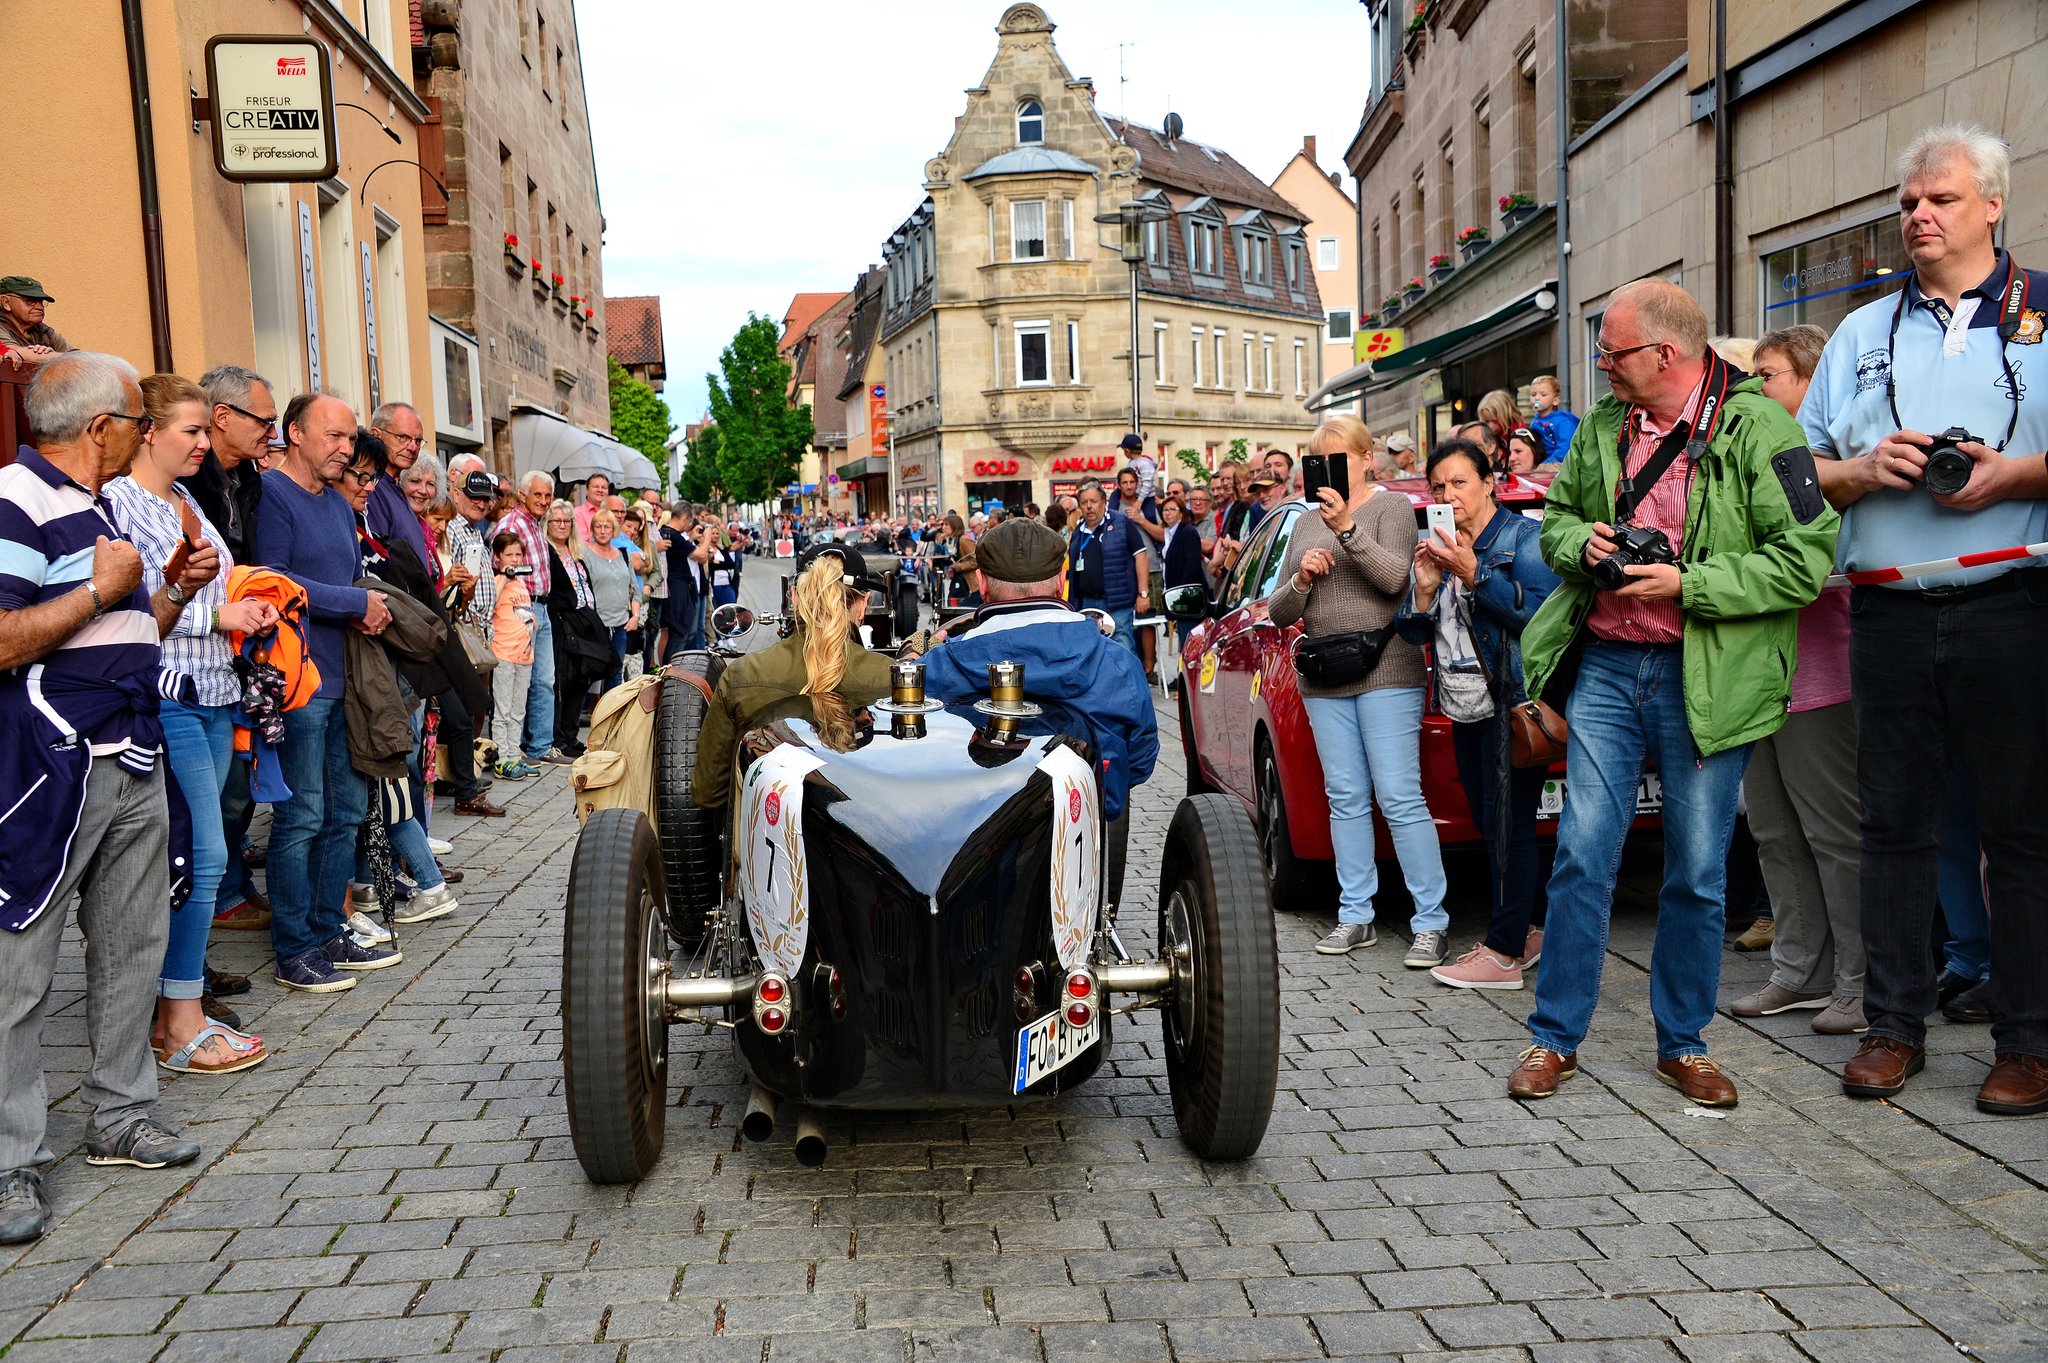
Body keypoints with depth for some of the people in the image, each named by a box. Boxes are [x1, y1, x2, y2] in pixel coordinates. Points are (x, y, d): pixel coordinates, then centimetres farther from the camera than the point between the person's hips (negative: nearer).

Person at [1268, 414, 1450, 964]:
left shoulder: (1392, 506, 3)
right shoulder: (1305, 524, 17)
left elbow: (1394, 577, -15)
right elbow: (1277, 613, 13)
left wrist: (1347, 528, -25)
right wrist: (1301, 579, -7)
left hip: (1386, 670, -5)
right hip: (1324, 680, 5)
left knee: (1399, 798, -9)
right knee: (1346, 799, 6)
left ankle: (1430, 923, -4)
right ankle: (1355, 917, 12)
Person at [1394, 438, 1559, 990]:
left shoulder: (1523, 536, -4)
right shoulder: (1441, 547, 17)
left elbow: (1540, 611, -18)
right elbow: (1413, 631, 14)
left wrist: (1474, 574, -21)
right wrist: (1426, 589, -5)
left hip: (1511, 706, -8)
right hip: (1465, 710, 8)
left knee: (1509, 828, -6)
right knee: (1491, 827, 12)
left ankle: (1504, 952, -1)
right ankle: (1527, 932, 24)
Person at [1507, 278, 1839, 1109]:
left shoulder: (1757, 428, -7)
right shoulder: (1601, 427, 9)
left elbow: (1807, 560, -12)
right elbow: (1556, 516, 22)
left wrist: (1687, 584, -17)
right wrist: (1581, 541, -1)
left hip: (1707, 679, -3)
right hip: (1606, 666, 4)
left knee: (1698, 873, 6)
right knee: (1582, 856, 2)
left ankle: (1682, 1043, 23)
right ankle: (1555, 1037, 14)